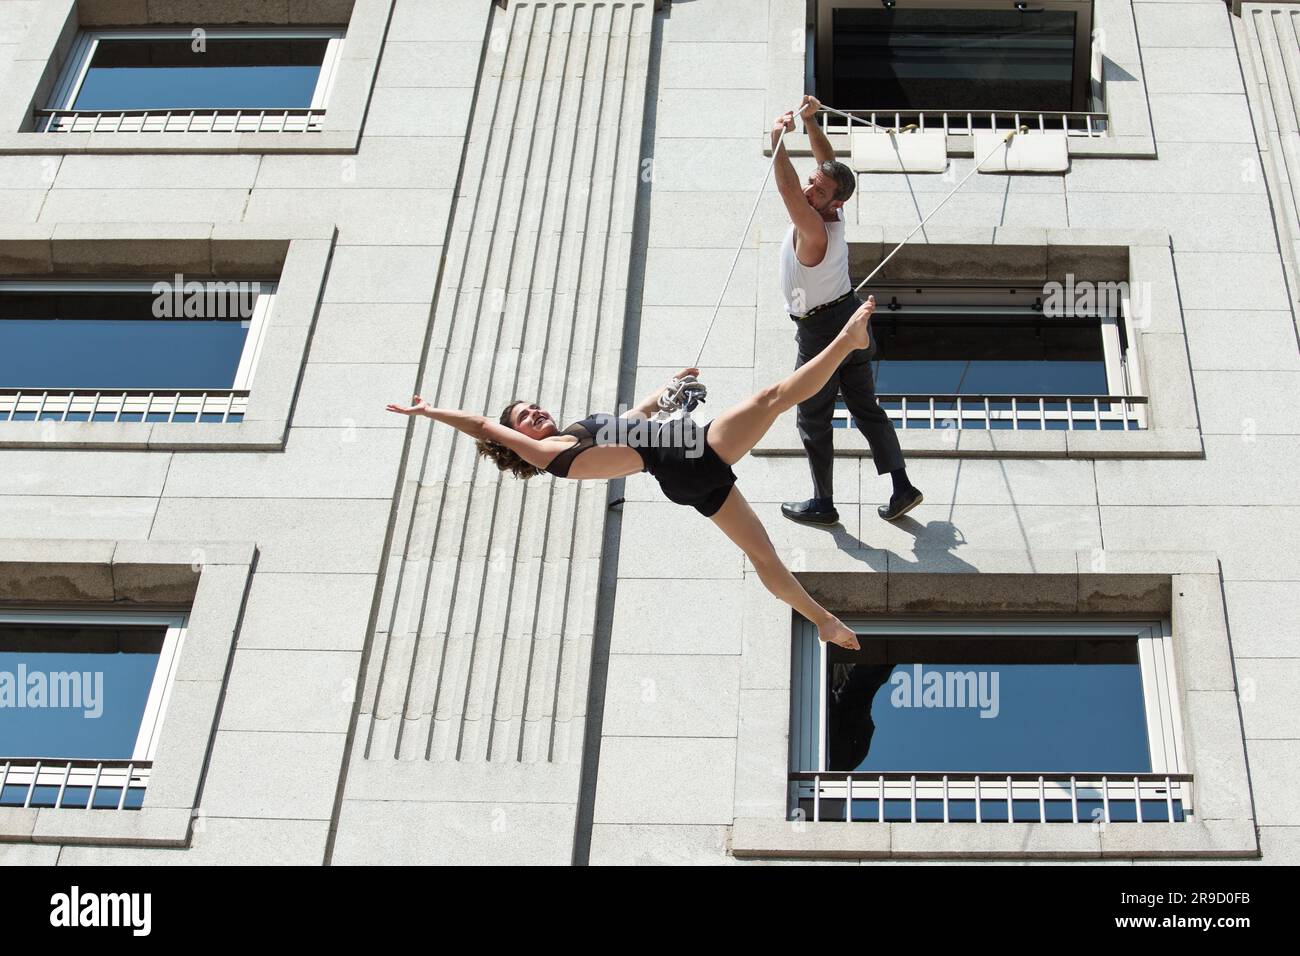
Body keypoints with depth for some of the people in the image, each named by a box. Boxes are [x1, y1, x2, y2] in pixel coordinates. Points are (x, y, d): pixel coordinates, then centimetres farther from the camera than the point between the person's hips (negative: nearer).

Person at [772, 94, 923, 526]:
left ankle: (823, 503, 17)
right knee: (866, 408, 14)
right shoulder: (831, 217, -3)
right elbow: (829, 162, 9)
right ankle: (901, 487, 13)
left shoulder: (814, 231, -26)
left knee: (813, 420, 6)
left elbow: (788, 190, -41)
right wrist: (810, 121, 0)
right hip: (849, 319, 9)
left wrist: (778, 141, -41)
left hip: (821, 332, -9)